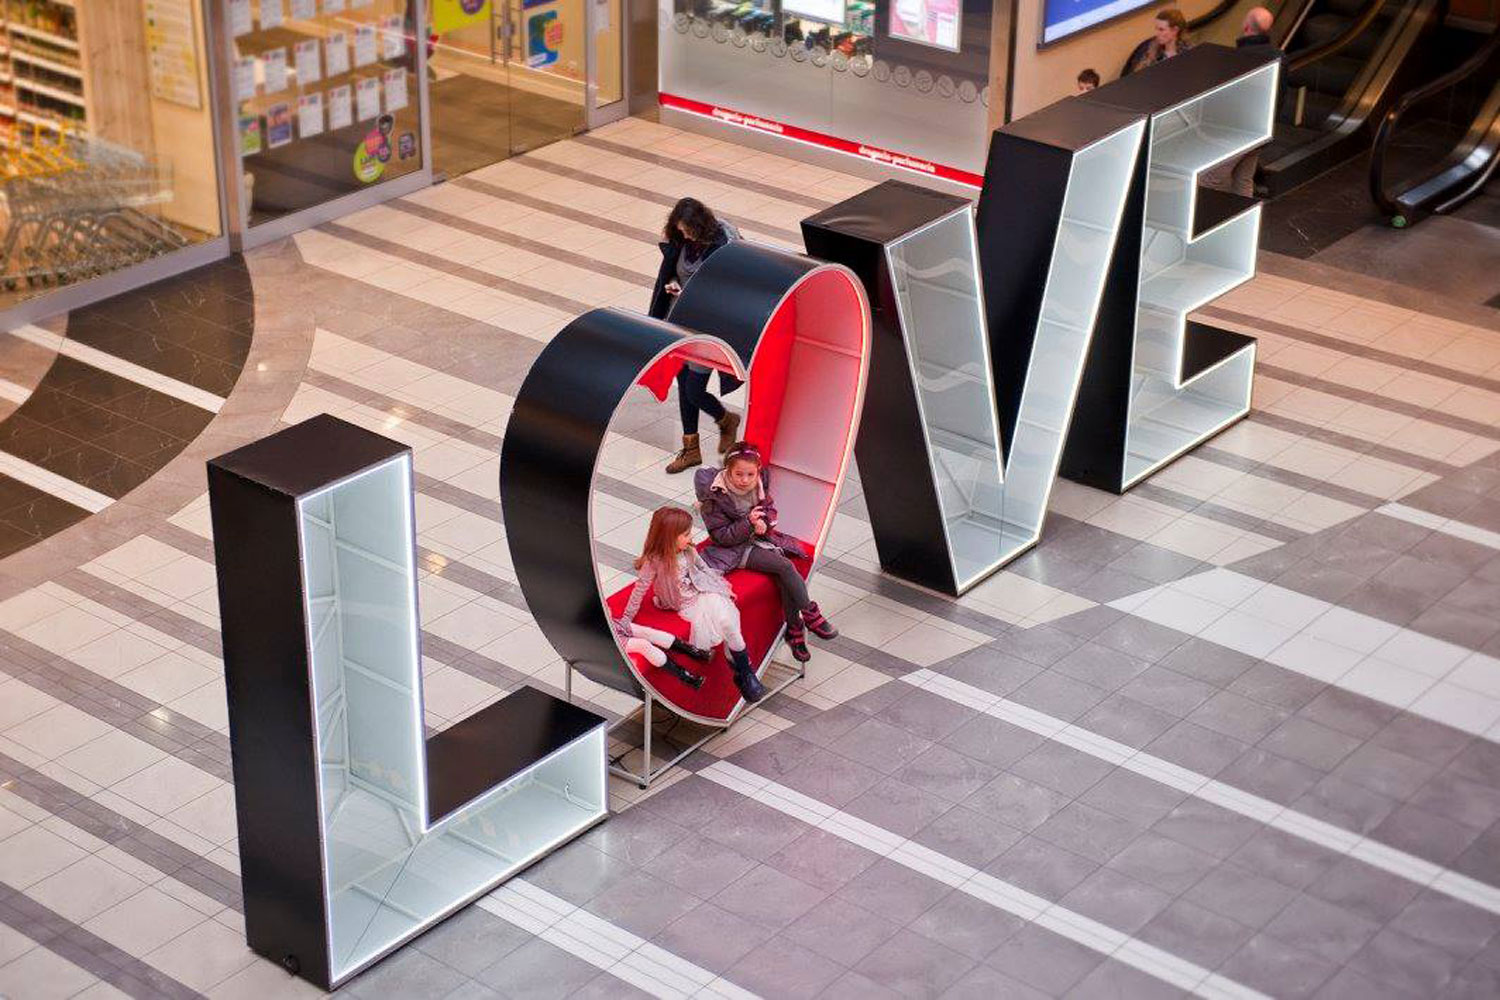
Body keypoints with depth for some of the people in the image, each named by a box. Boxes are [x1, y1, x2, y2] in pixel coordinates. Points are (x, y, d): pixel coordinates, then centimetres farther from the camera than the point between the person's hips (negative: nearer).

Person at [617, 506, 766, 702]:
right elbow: (640, 590, -12)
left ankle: (745, 671, -13)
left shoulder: (689, 552, -3)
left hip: (704, 593, 3)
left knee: (726, 621, -23)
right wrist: (626, 619, -11)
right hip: (685, 605, -3)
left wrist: (724, 588, 16)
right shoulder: (653, 561, -18)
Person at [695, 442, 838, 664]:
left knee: (784, 579, -20)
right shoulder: (715, 496, -18)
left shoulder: (760, 485, -3)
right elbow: (721, 536, -16)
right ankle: (810, 614, -11)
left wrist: (764, 523, -12)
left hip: (760, 538, 5)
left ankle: (794, 629, -8)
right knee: (785, 566, -24)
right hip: (734, 548, -5)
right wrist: (748, 523, -27)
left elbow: (770, 508, 12)